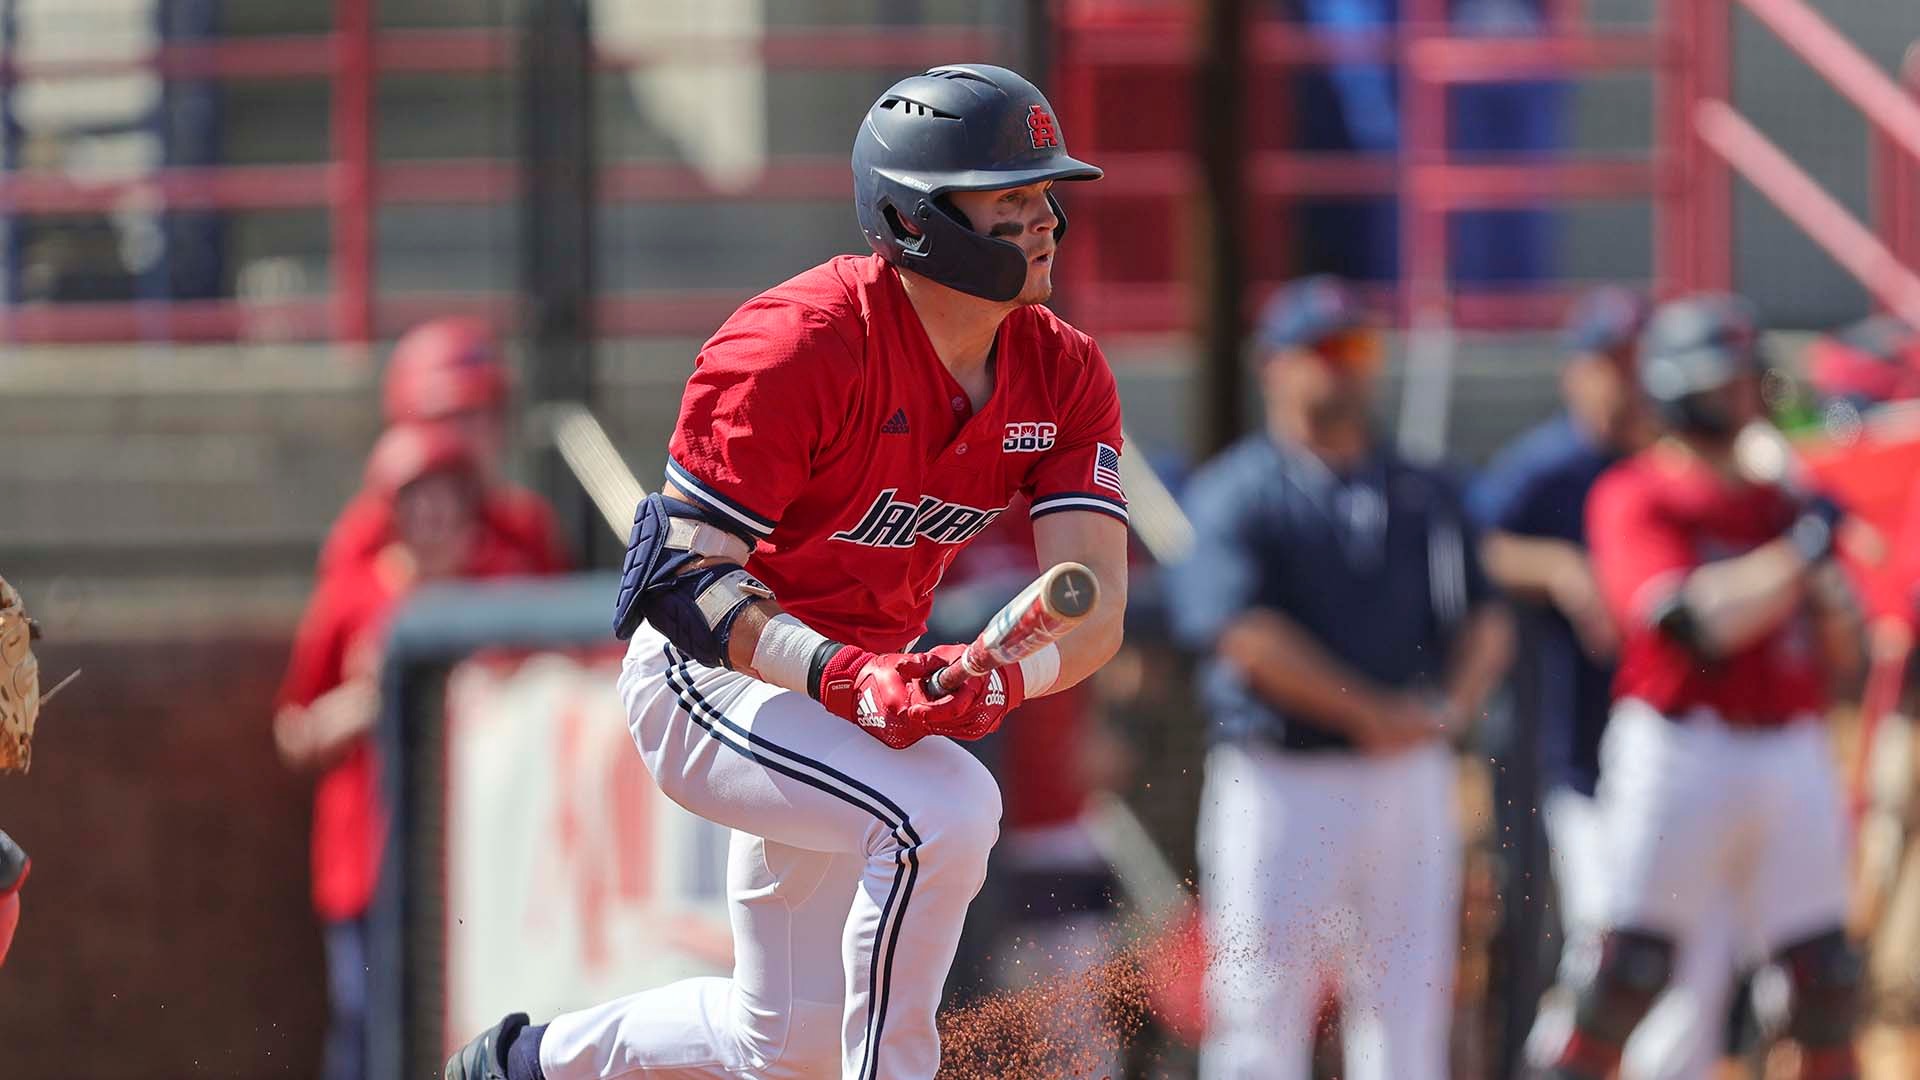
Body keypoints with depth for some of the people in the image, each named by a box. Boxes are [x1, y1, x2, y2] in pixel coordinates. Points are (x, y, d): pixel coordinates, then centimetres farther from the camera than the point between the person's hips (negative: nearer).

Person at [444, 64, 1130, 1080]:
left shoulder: (1063, 375, -7)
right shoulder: (795, 346, -25)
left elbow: (1096, 604, -16)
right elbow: (688, 573, -25)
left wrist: (1002, 678, -38)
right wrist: (838, 676, -40)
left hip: (865, 685, 8)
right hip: (710, 679, -8)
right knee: (945, 806, -34)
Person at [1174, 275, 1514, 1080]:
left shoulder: (1424, 494, 15)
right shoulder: (1235, 493, -2)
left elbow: (1483, 617, 15)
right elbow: (1239, 630, -14)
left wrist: (1457, 702, -7)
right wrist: (1367, 713, -16)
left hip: (1408, 778, 5)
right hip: (1281, 779, -5)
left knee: (1407, 1009, 5)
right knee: (1259, 1015, -7)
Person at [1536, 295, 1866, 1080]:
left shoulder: (1777, 505, 14)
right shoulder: (1634, 500, -5)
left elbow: (1841, 655, 14)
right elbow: (1696, 620, -19)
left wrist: (1827, 586, -5)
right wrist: (1799, 553, -14)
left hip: (1792, 754, 6)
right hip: (1678, 753, -6)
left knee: (1827, 978, 4)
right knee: (1634, 969, -9)